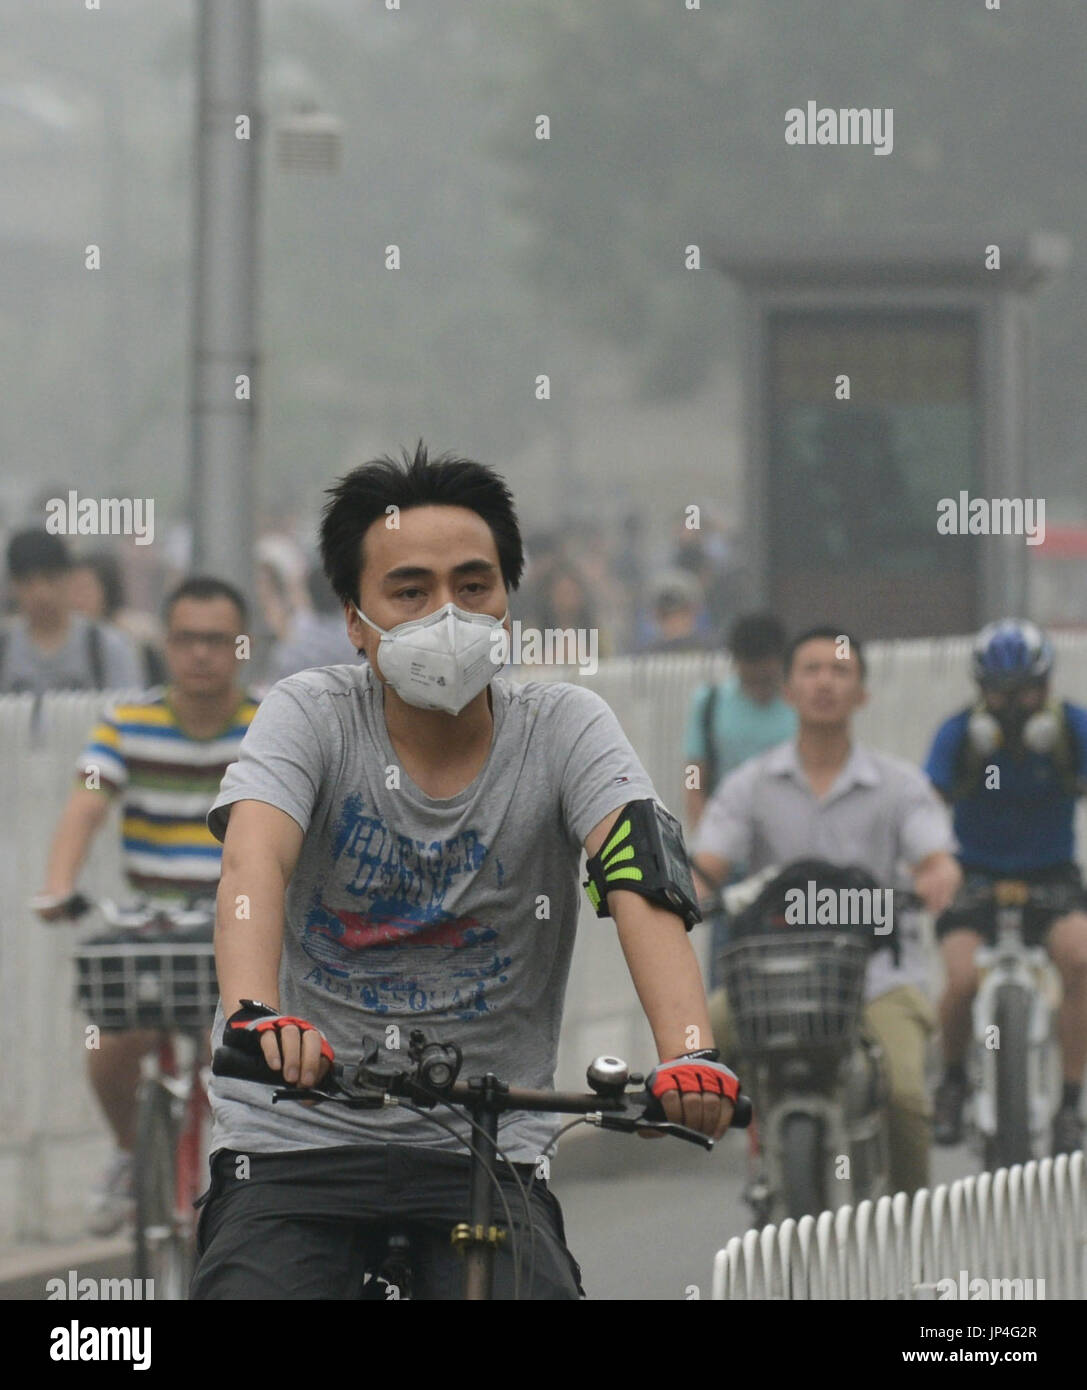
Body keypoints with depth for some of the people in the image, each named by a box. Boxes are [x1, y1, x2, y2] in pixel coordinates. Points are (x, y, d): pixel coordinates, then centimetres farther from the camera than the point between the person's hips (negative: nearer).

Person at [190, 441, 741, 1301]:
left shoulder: (565, 729, -3)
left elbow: (642, 885, -18)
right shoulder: (311, 716, -5)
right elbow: (254, 863, -23)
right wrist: (256, 1014, -45)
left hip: (486, 1151, 1)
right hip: (298, 1143, -1)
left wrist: (689, 1053, -38)